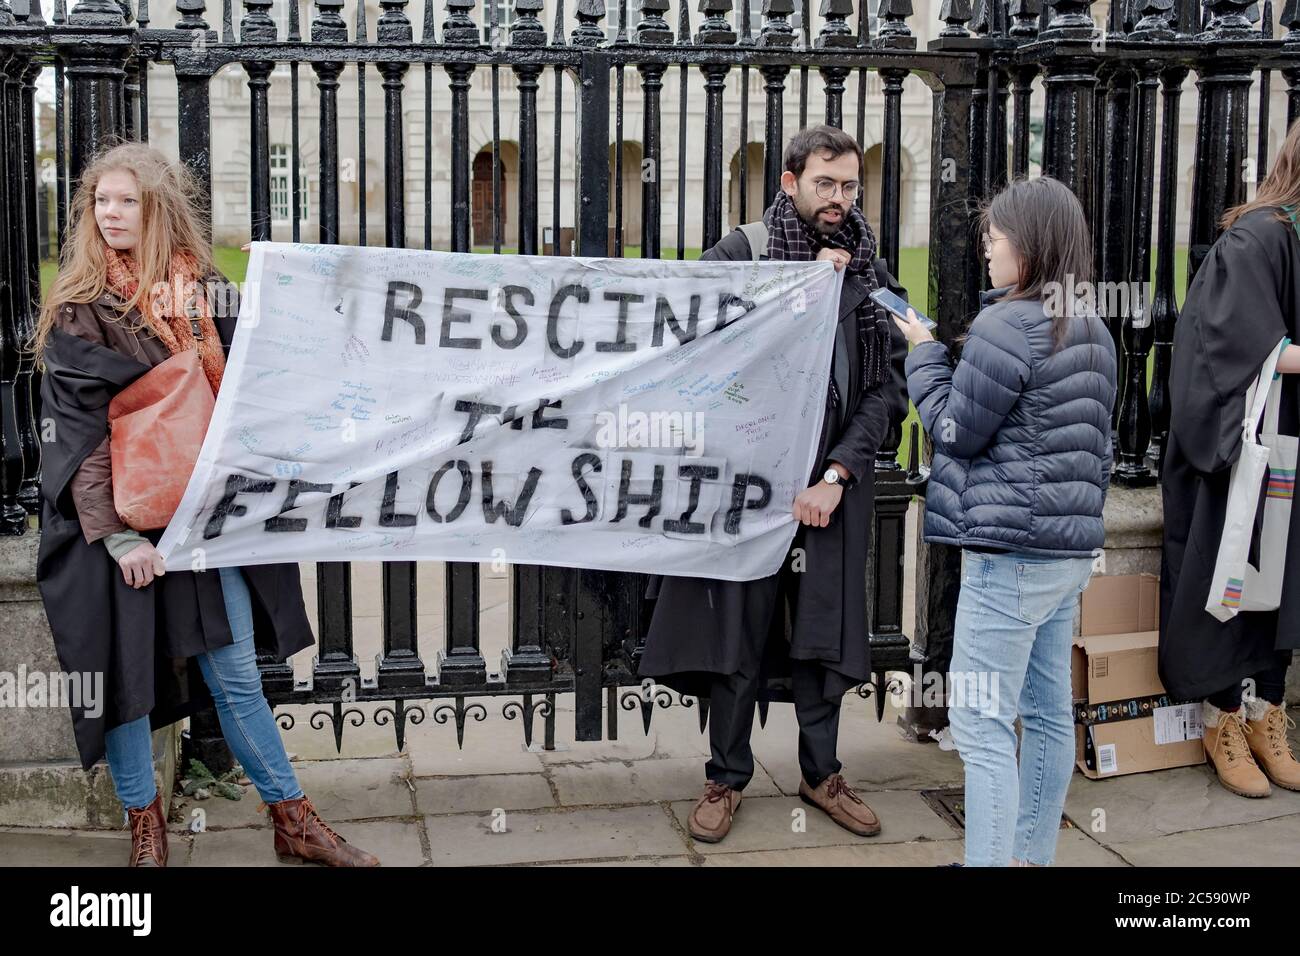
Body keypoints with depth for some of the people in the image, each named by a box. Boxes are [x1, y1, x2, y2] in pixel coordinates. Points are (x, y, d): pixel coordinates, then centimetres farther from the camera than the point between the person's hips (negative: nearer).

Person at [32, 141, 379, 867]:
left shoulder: (206, 295, 5)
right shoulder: (80, 310, -3)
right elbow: (76, 432, -8)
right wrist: (118, 534, -17)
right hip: (115, 518, -2)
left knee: (236, 674, 5)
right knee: (123, 671, 5)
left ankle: (293, 820, 16)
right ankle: (145, 823, 24)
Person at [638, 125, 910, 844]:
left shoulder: (869, 270, 7)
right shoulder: (740, 252, -1)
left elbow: (886, 386, 2)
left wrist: (837, 474, -8)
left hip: (830, 484, 3)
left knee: (823, 630, 11)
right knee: (738, 627, 5)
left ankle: (821, 772, 28)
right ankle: (727, 776, 21)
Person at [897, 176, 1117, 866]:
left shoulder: (1005, 327, -13)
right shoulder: (1093, 333, 14)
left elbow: (957, 430, -8)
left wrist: (924, 353, 5)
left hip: (1009, 552, -10)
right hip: (1070, 550, 10)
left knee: (981, 725, -6)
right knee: (1048, 713, 15)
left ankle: (990, 860, -4)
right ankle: (1030, 856, 26)